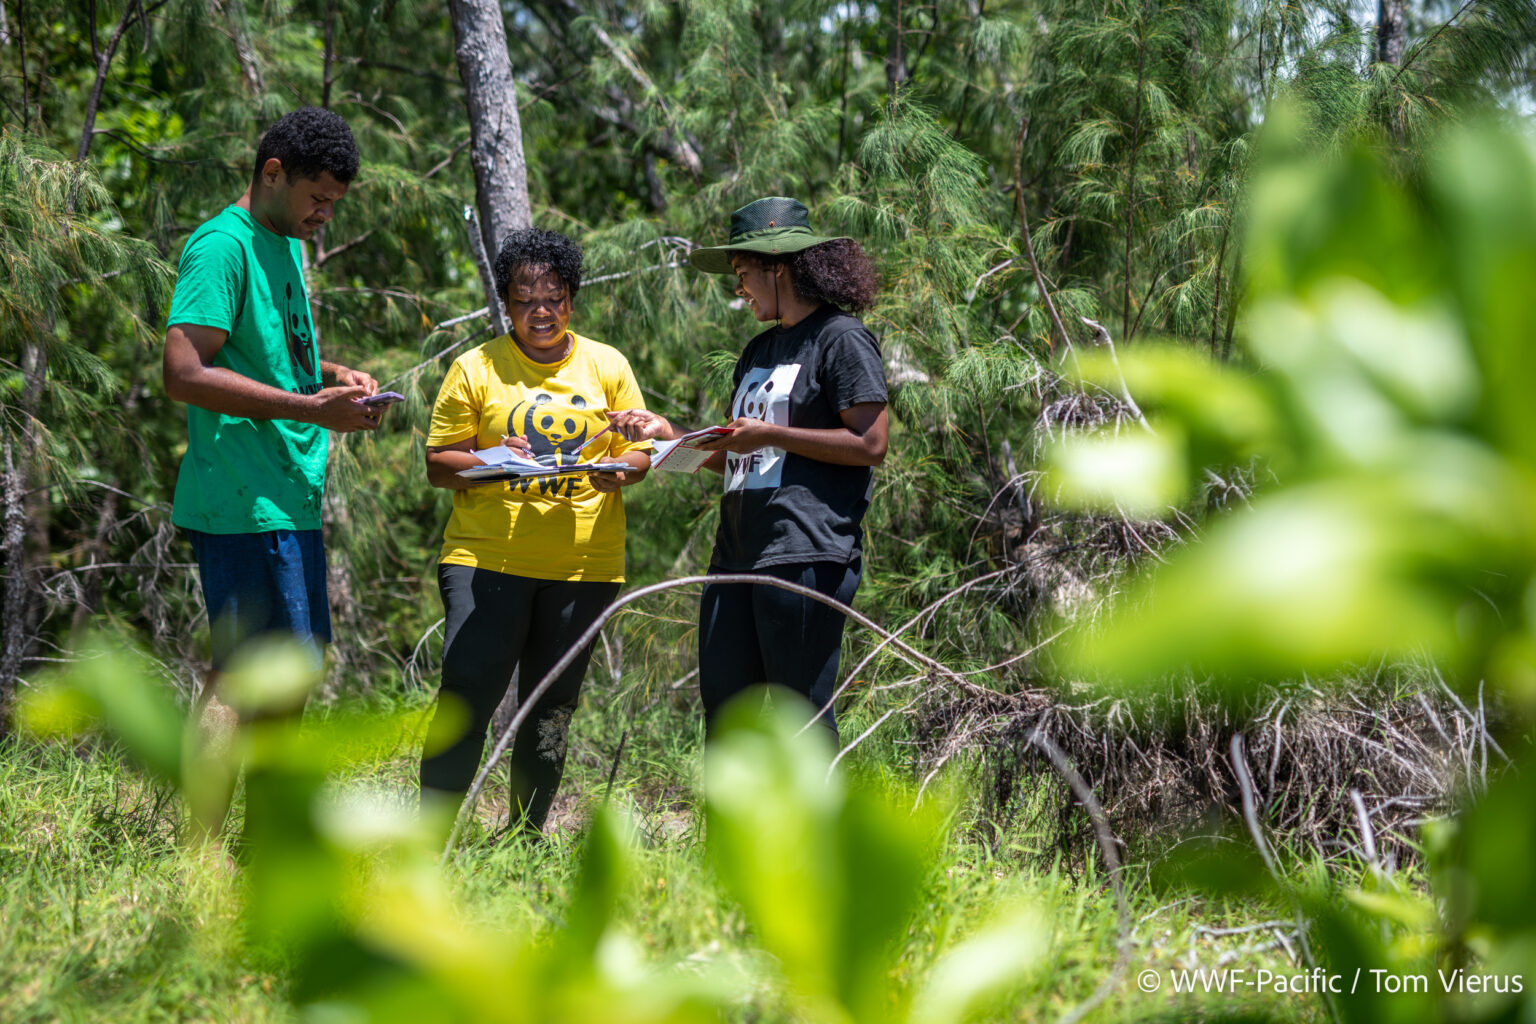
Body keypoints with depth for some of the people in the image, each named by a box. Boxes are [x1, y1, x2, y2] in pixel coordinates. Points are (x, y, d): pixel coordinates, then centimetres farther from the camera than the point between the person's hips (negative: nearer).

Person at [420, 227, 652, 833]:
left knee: (551, 709, 6)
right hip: (487, 556, -2)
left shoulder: (608, 367, 11)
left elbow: (640, 453, 11)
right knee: (467, 694, -12)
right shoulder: (475, 369, 4)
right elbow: (437, 464, 3)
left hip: (584, 565, 2)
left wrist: (618, 471, -12)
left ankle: (527, 834, 17)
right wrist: (490, 463, -17)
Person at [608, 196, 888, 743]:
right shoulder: (759, 351, 23)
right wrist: (670, 434, 13)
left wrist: (768, 434, -11)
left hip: (807, 555, -9)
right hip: (737, 555, 9)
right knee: (723, 703, 8)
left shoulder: (842, 338, -4)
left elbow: (870, 444, -13)